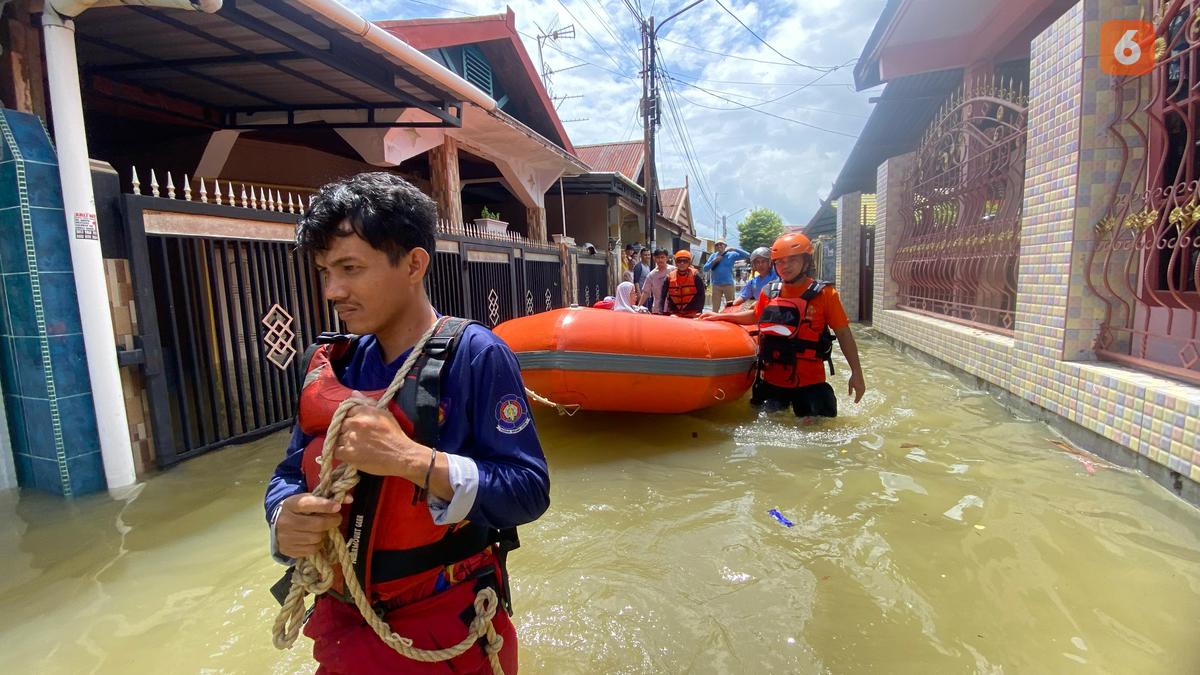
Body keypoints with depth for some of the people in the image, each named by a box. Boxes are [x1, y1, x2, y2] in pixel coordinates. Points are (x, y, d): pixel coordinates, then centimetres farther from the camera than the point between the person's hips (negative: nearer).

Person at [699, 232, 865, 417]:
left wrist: (856, 372, -7)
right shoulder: (769, 292, 3)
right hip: (771, 380, 3)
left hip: (809, 383, -3)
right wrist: (721, 316, 17)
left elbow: (843, 334, -4)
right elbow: (755, 316, 23)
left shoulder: (823, 293, -7)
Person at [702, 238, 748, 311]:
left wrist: (733, 249, -17)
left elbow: (746, 255, -10)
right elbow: (705, 269, 3)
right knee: (715, 308, 7)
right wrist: (714, 261, -11)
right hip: (716, 285, 2)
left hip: (728, 284, -2)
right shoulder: (714, 256, 7)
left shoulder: (732, 255, -1)